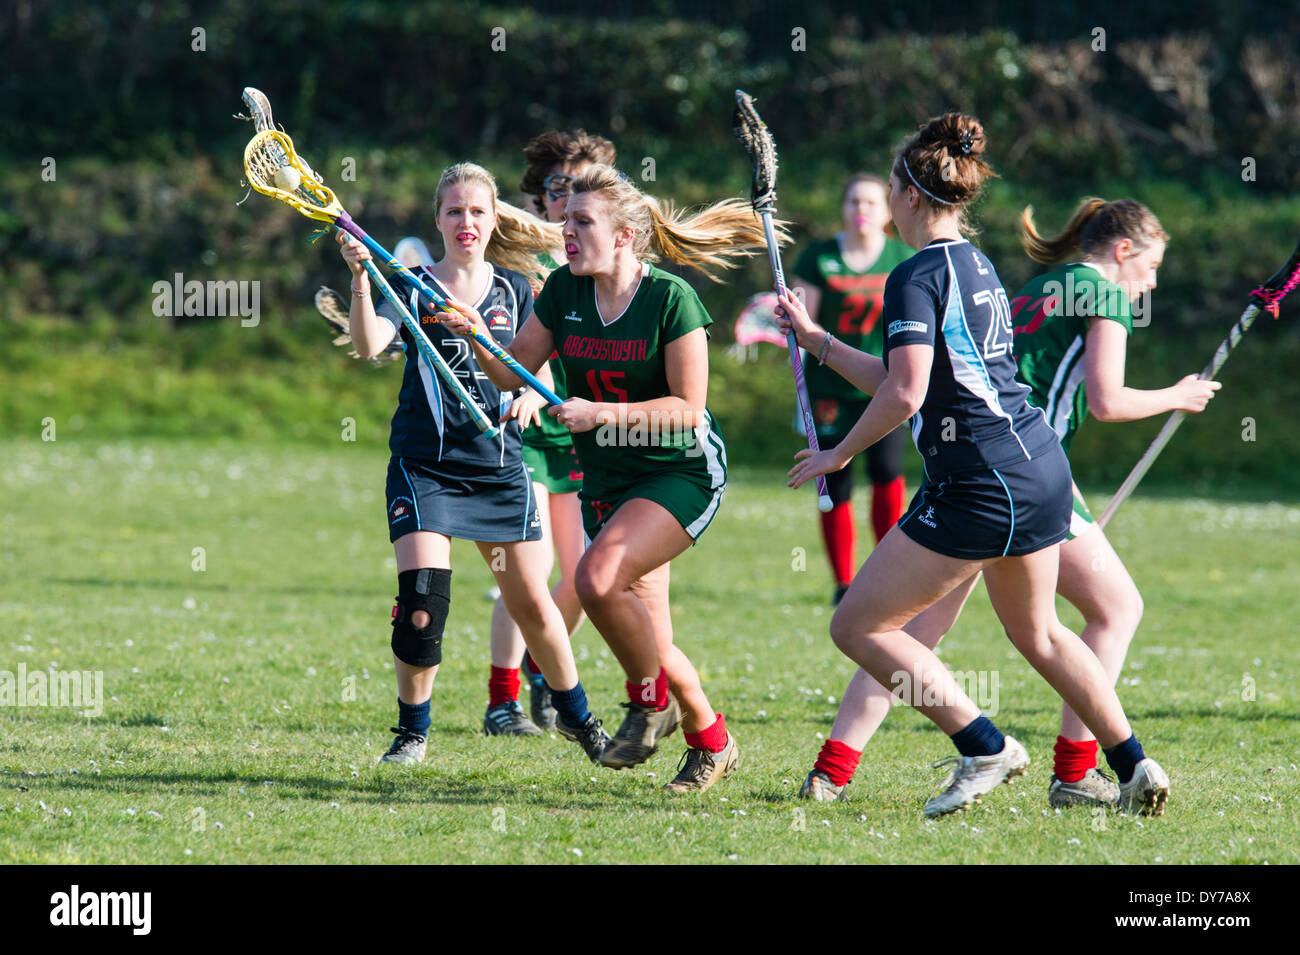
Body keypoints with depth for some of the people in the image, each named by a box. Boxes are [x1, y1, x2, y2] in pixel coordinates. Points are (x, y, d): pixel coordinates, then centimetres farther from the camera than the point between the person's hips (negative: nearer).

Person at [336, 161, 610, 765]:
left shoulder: (513, 291, 7)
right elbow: (369, 345, -20)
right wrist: (361, 281, -36)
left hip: (499, 467, 2)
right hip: (425, 468, -2)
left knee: (532, 604, 5)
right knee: (422, 601, -16)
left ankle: (576, 715, 26)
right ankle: (412, 731, 0)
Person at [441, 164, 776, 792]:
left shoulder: (671, 299, -17)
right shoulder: (563, 293, -1)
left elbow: (687, 407, -17)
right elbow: (513, 372, 3)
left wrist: (601, 413, -25)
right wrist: (476, 337, -15)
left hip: (681, 472, -6)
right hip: (605, 481, 6)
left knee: (598, 577, -28)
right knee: (650, 646, 5)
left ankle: (651, 699, -6)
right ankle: (711, 743, 26)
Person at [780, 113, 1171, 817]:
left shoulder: (918, 276, -12)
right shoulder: (978, 267, 16)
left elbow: (904, 395, -21)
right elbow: (901, 380, 22)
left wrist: (838, 454, -8)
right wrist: (815, 340, 26)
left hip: (980, 487, -9)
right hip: (1042, 468, 9)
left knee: (858, 626, -1)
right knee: (1036, 632, 26)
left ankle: (985, 749, -6)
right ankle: (1135, 769, 20)